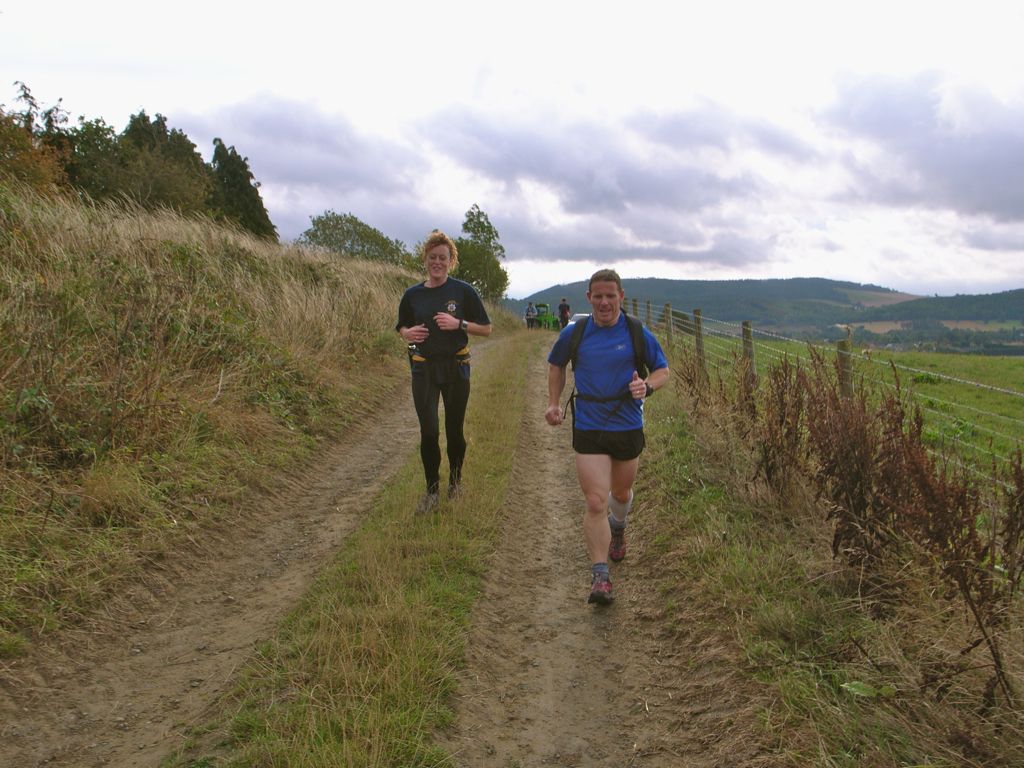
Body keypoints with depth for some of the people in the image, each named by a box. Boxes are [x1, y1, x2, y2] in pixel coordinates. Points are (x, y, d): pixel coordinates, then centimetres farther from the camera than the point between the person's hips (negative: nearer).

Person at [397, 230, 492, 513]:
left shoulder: (464, 291, -4)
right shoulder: (412, 294, 3)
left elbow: (486, 328, -1)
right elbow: (402, 326, 17)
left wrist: (459, 323, -17)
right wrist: (409, 333, -7)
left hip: (456, 367, -1)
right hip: (424, 369, 1)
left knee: (454, 431, 8)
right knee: (429, 432, -6)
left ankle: (455, 484, 31)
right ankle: (432, 490, 13)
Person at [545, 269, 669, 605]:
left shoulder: (637, 333, -4)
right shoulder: (573, 334, -1)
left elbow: (663, 370, 5)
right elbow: (556, 365, 17)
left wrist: (647, 386, -17)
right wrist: (553, 403, 7)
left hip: (628, 427, 1)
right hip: (588, 429, -1)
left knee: (621, 493, 21)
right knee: (595, 503, -10)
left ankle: (617, 528, 56)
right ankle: (600, 577, -4)